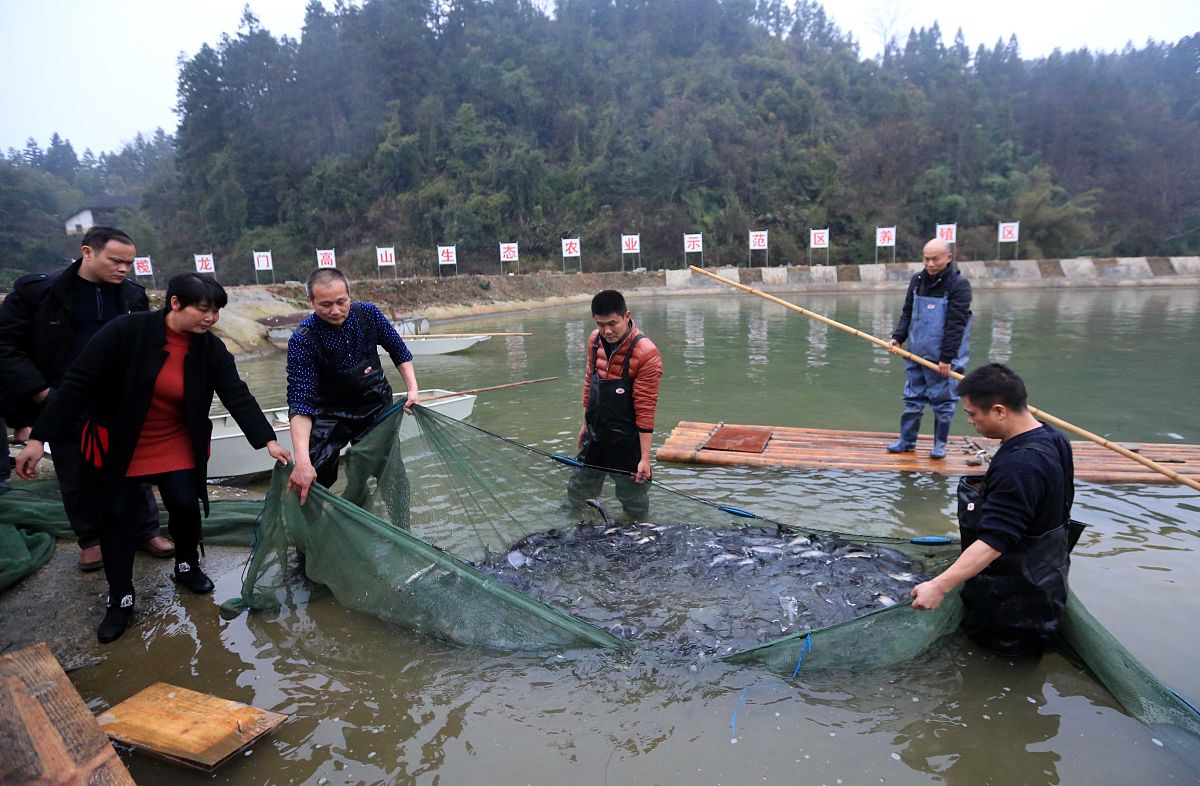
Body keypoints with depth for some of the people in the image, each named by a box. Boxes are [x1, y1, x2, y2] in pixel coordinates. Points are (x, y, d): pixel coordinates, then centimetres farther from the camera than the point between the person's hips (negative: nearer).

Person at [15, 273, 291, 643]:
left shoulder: (211, 349, -13)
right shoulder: (125, 331, -23)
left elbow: (238, 396, -16)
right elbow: (77, 384, -21)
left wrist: (268, 440, -27)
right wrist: (39, 438, -22)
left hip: (175, 445, 2)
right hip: (116, 444, -2)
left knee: (186, 505, -4)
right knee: (115, 515, 2)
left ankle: (187, 566, 25)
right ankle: (120, 600, 16)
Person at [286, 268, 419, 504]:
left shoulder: (368, 313, -14)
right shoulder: (303, 340, -25)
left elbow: (399, 351, 3)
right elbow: (300, 402, -30)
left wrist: (413, 389, -8)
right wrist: (302, 461, -40)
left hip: (376, 407, 3)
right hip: (330, 414, -3)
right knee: (310, 482, -13)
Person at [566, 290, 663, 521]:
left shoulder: (646, 353, -20)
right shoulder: (595, 340, 0)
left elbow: (645, 409, -20)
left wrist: (645, 457, -19)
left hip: (627, 442, -6)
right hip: (595, 437, 6)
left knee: (635, 506, 7)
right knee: (577, 493, 20)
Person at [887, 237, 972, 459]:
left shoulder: (959, 284, -12)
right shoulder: (917, 280, 6)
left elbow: (956, 325, -16)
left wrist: (947, 358, -19)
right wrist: (898, 337, -1)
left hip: (942, 358, -5)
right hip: (916, 355, 5)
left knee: (942, 402, 4)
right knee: (912, 399, 12)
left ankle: (940, 444, 16)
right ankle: (907, 441, 22)